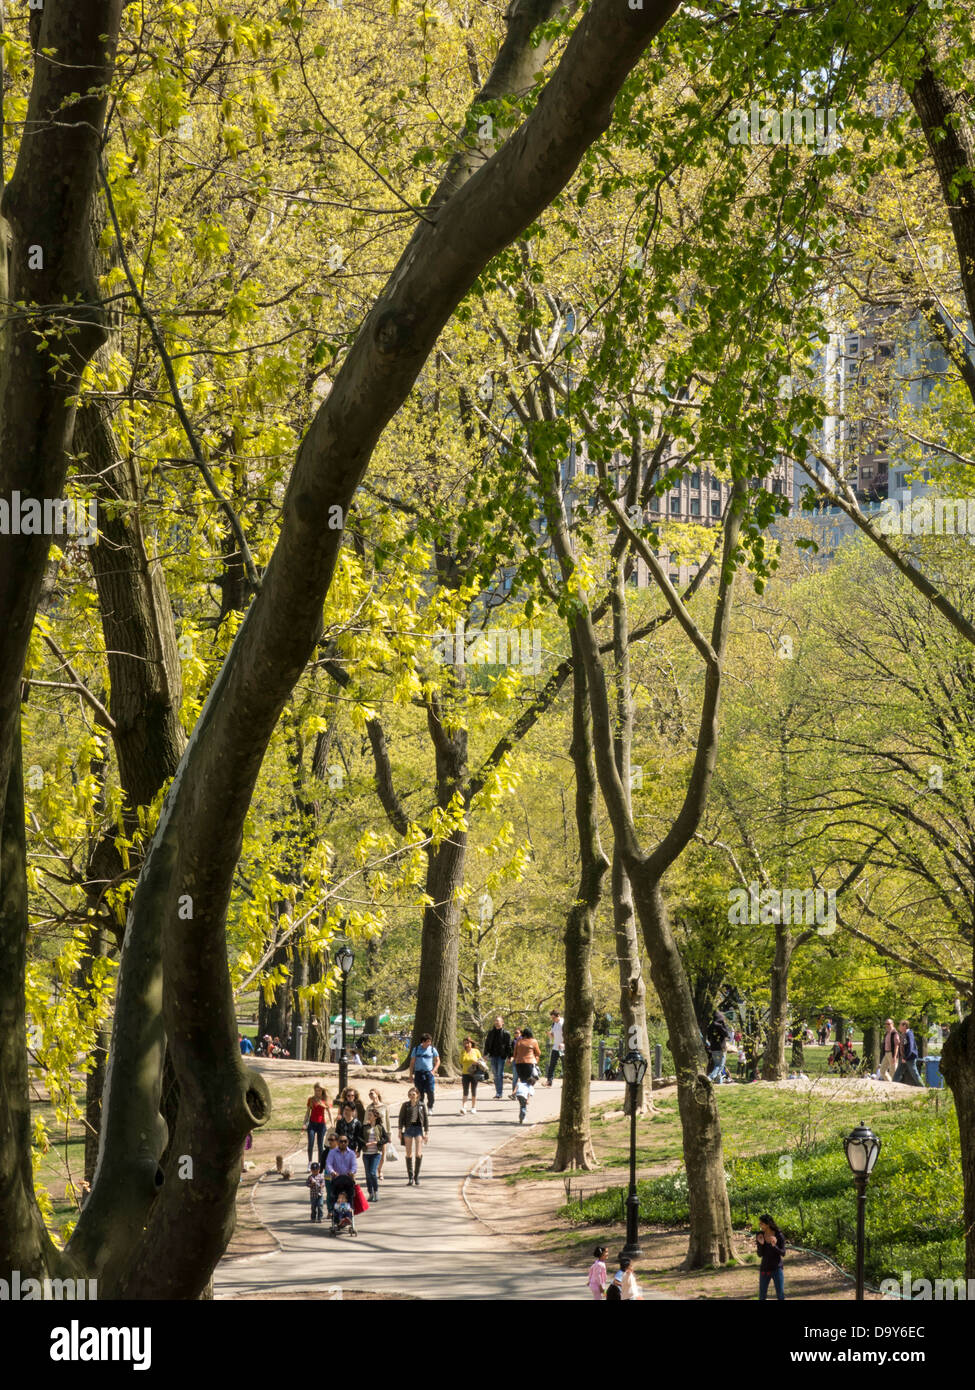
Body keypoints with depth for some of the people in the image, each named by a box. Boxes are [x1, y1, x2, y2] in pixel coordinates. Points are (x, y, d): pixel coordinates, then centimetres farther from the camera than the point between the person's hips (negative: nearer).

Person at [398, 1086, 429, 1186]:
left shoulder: (421, 1105, 6)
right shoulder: (405, 1105, 6)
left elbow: (425, 1119, 9)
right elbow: (401, 1118, 8)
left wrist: (427, 1132, 5)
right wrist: (400, 1131, 2)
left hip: (418, 1129, -1)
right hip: (408, 1129, 1)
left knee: (418, 1153, -10)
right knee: (409, 1154, 1)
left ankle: (416, 1176, 1)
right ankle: (410, 1177, 7)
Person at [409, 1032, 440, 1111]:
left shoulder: (432, 1049, 5)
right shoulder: (416, 1049, 6)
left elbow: (437, 1061, 11)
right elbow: (412, 1062, 10)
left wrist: (433, 1070, -3)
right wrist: (411, 1074, 6)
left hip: (429, 1073, -1)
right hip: (419, 1073, 1)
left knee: (430, 1092, -8)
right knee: (420, 1093, 0)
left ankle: (430, 1107, 10)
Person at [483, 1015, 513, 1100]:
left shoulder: (506, 1034, -2)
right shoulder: (491, 1033, 9)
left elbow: (509, 1046, -2)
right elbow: (487, 1044, 14)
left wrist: (509, 1057, -6)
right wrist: (486, 1054, 6)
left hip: (501, 1056, -4)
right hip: (493, 1056, 4)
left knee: (500, 1074, -7)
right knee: (495, 1075, 9)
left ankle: (500, 1093, -6)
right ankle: (497, 1092, 17)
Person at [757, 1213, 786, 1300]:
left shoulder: (779, 1235, -13)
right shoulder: (760, 1235, -6)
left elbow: (783, 1253, -11)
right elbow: (760, 1254, -4)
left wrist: (774, 1246, -30)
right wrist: (761, 1244, -25)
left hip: (777, 1269, -3)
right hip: (764, 1269, 3)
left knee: (781, 1296, -6)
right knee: (762, 1297, 8)